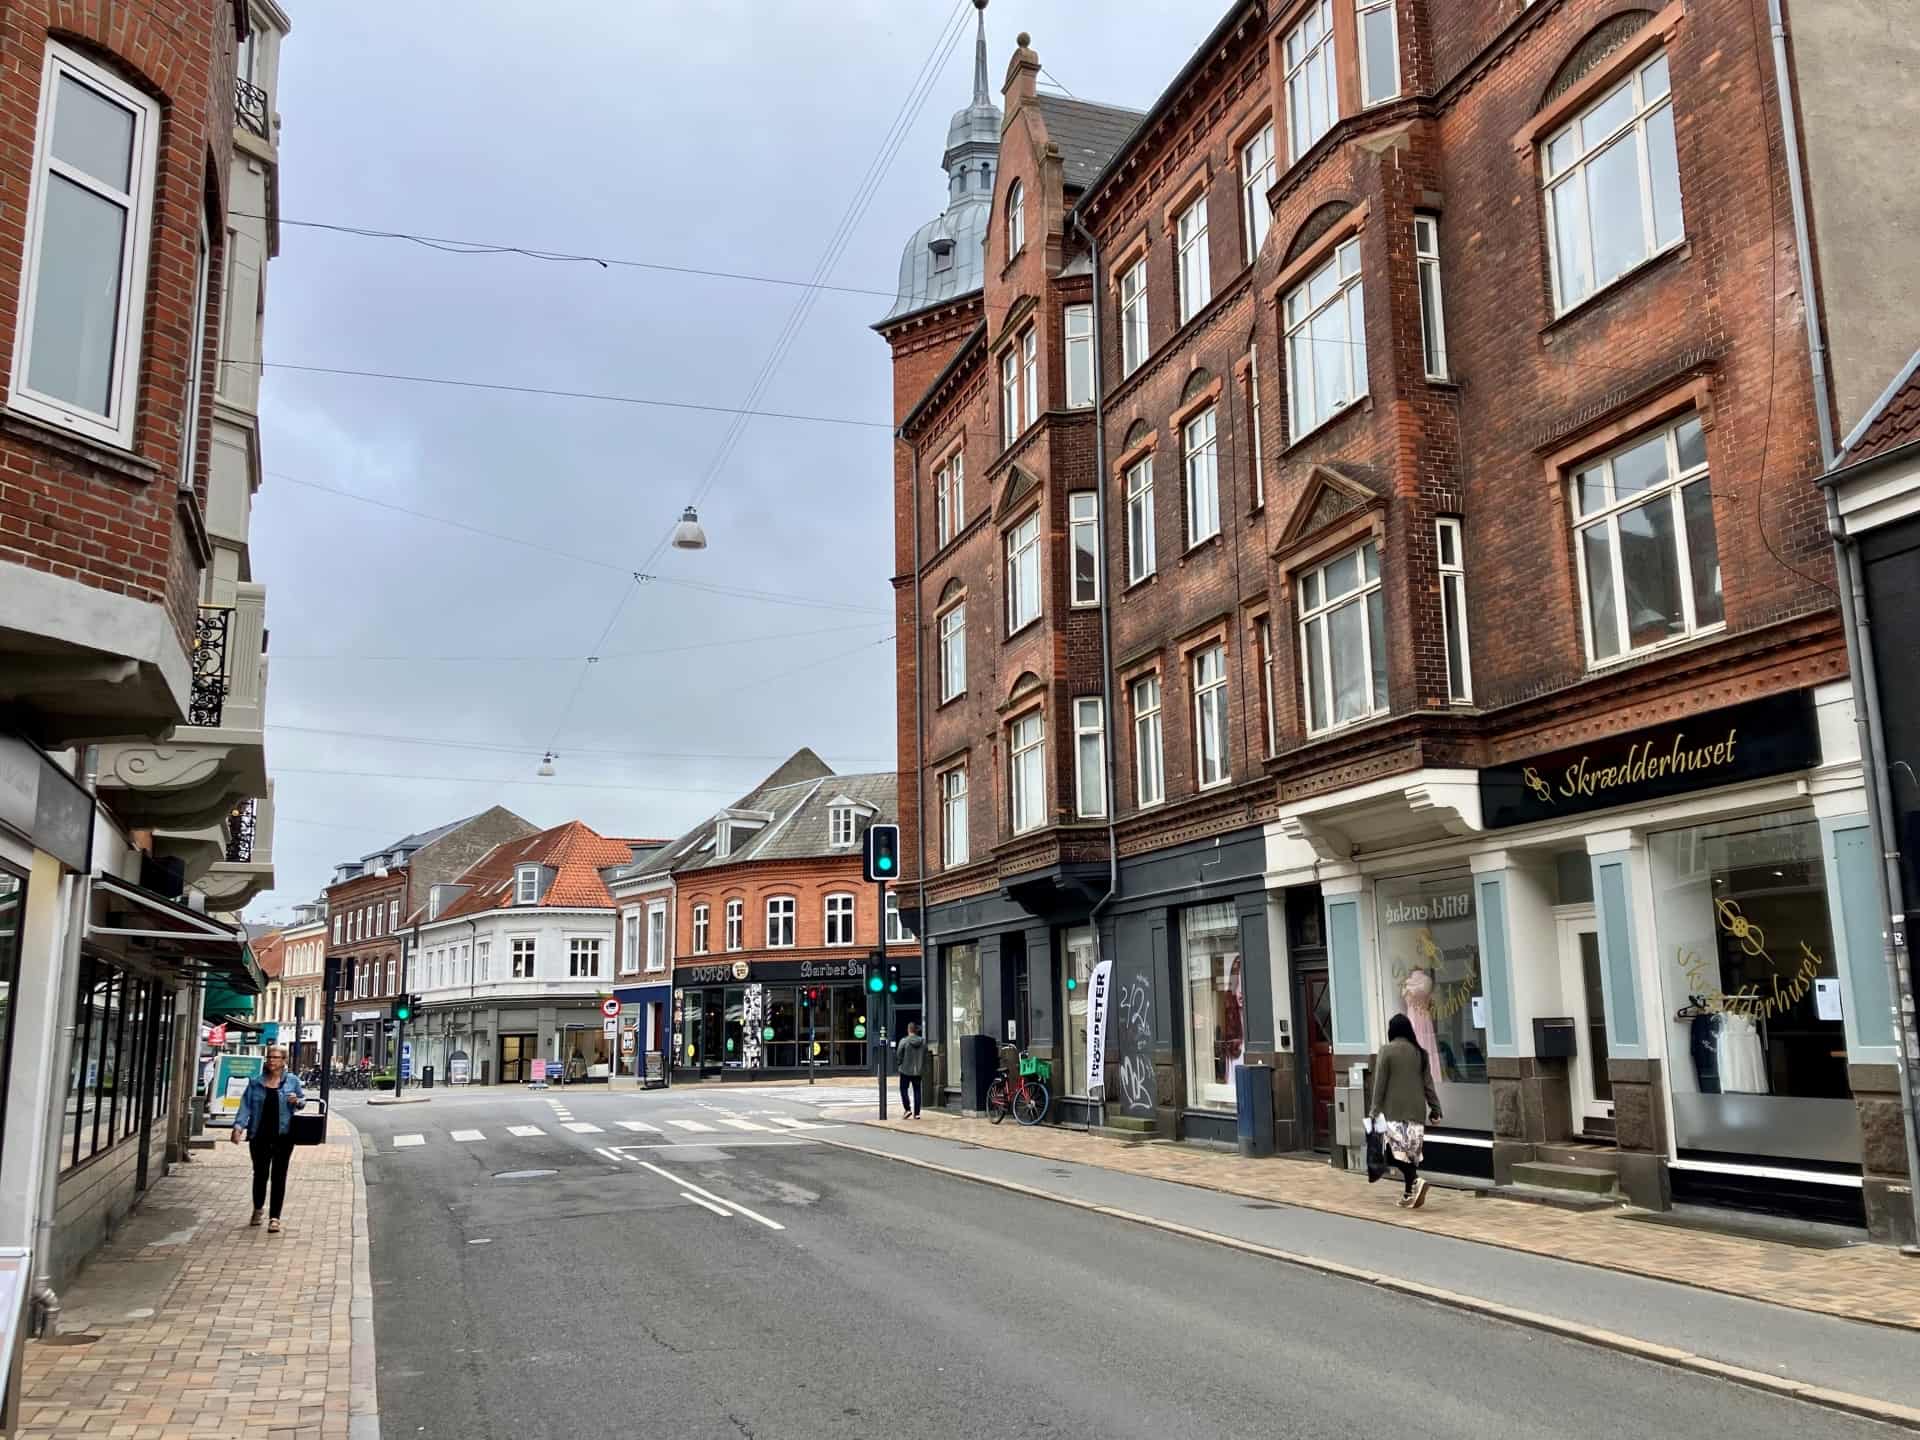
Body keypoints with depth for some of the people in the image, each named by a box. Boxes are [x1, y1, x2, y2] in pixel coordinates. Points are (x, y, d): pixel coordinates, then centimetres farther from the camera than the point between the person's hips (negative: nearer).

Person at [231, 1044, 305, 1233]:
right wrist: (239, 1125, -12)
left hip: (283, 1136, -1)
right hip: (260, 1136, 1)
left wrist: (297, 1101, -10)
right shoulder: (256, 1082, 5)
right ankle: (258, 1209, 35)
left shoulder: (292, 1081, 4)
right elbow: (246, 1105, 1)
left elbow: (303, 1101, 13)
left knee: (278, 1176, -1)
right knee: (260, 1174, 9)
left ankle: (274, 1218, 4)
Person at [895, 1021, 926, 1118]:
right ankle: (916, 1113, 7)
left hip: (906, 1070, -3)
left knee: (904, 1089, 8)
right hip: (918, 1070, 3)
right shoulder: (923, 1041, -1)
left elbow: (899, 1055, -10)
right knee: (917, 1091, 8)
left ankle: (907, 1109, -4)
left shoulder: (904, 1041, -12)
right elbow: (925, 1056, 3)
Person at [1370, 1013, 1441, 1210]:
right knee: (1412, 1150, 10)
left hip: (1394, 1110, -4)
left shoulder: (1387, 1050, -6)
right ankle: (1410, 1193, 12)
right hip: (1416, 1110, 4)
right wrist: (1435, 1109, 11)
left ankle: (1415, 1182, -24)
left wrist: (1375, 1108, 0)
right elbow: (1428, 1083, 7)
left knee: (1397, 1149, -3)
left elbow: (1380, 1083, -6)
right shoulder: (1420, 1052, 6)